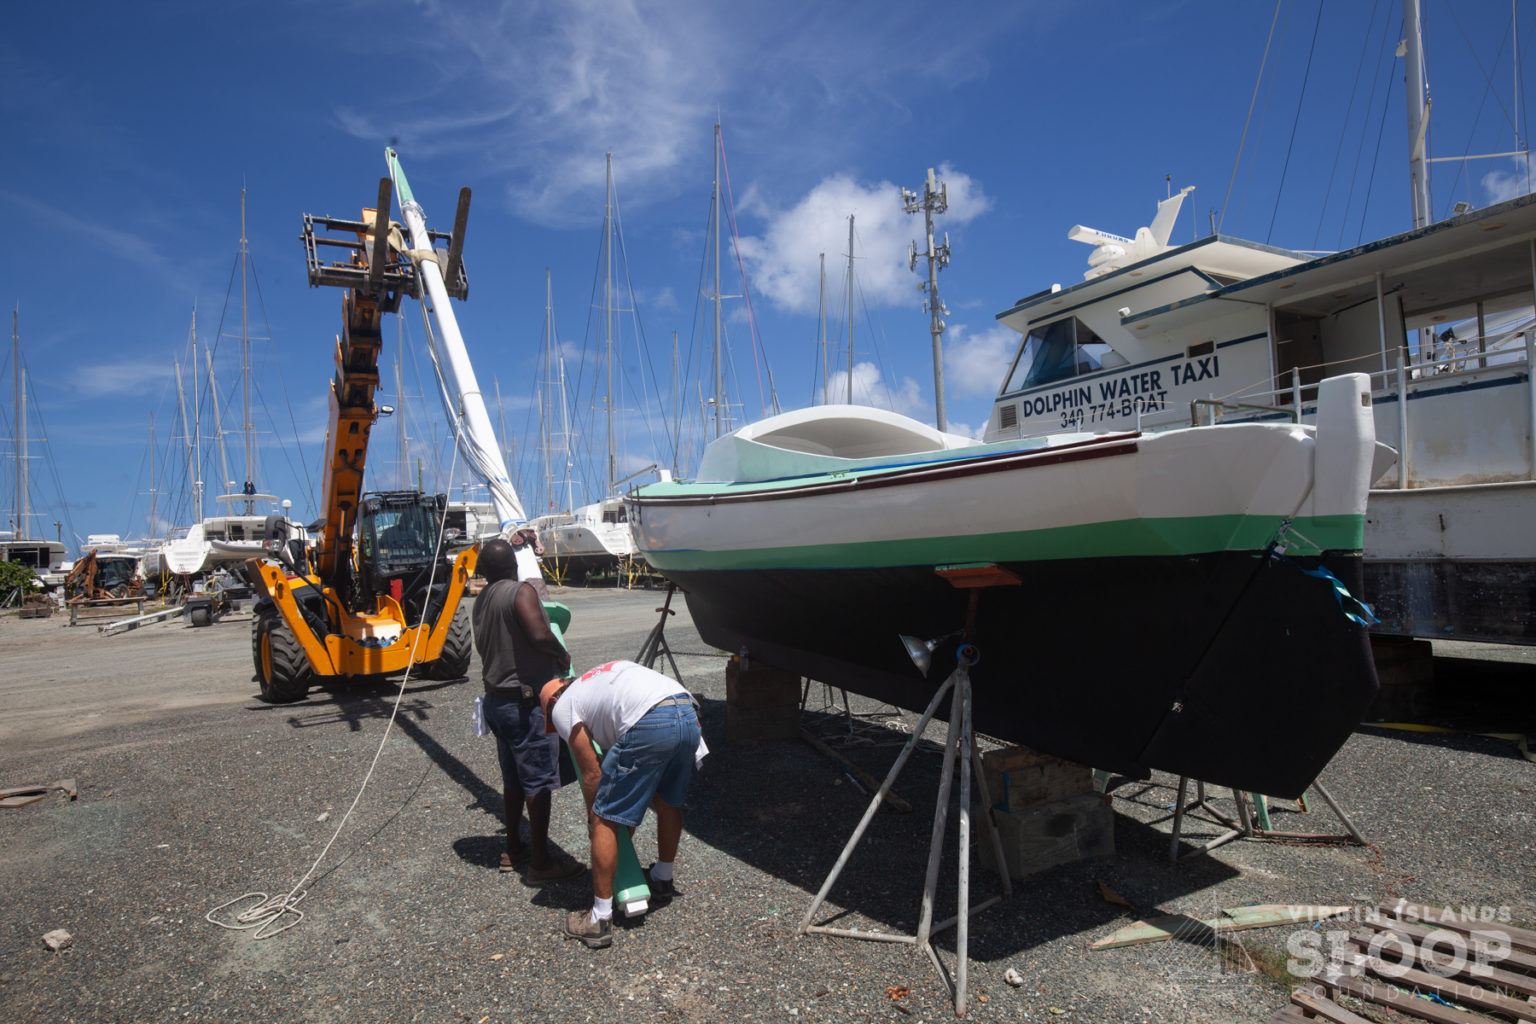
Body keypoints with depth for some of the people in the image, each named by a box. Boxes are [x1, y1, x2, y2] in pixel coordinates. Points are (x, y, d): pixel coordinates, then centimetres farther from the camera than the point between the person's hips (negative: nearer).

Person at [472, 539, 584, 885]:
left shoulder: (481, 600, 10)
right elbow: (539, 635, -30)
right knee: (538, 781, 1)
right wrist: (562, 653, -11)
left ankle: (513, 850, 32)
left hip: (496, 699, 9)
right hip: (526, 703, -8)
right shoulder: (520, 591, -17)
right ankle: (540, 862, 9)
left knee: (513, 779, 20)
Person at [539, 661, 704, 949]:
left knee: (606, 820, 7)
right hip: (689, 715, 8)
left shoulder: (561, 708, 17)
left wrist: (593, 818, 32)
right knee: (669, 801, 29)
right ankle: (663, 881, 49)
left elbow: (592, 774, 16)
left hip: (650, 726, -8)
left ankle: (600, 920, 15)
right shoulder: (600, 678, 38)